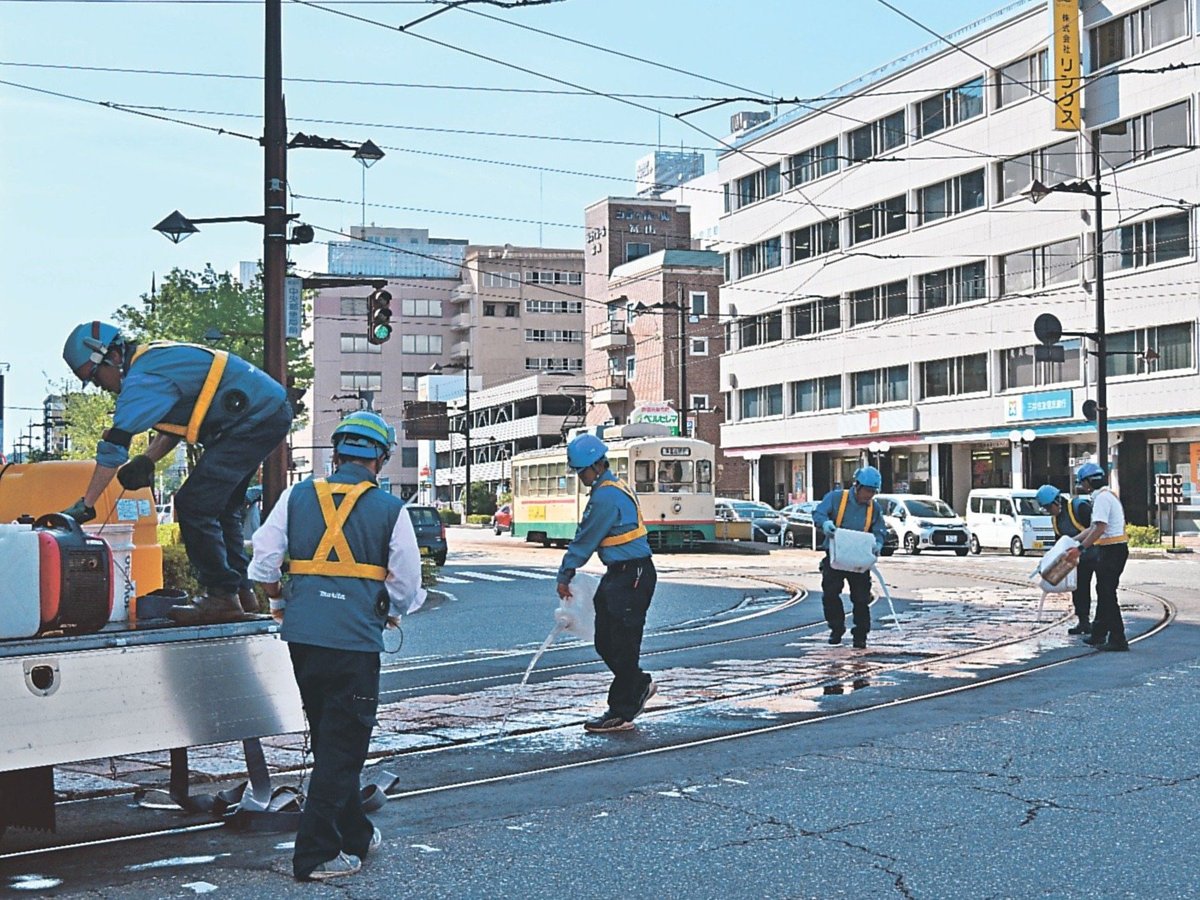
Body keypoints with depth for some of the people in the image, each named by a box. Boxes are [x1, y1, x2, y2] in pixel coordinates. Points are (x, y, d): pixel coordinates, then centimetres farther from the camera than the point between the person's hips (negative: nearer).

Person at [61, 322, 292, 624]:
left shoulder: (143, 378, -16)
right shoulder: (155, 359, 15)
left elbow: (114, 444, -20)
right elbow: (176, 423, 22)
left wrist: (85, 505, -18)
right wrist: (147, 460, 6)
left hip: (257, 419, -11)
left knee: (193, 505, -8)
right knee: (221, 507, 19)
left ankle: (222, 596, -4)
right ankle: (241, 592, 23)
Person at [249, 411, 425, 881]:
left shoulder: (298, 495, 5)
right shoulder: (390, 509, -3)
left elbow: (263, 560, 3)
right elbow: (406, 584, -1)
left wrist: (279, 603, 21)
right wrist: (393, 614, 20)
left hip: (303, 634, 5)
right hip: (355, 640, -4)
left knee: (330, 738, 18)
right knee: (343, 745, 3)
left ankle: (354, 835, 31)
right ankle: (317, 853, 2)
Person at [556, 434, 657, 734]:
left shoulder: (606, 496, -19)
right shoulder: (615, 487, 15)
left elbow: (585, 540, -14)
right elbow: (586, 538, 18)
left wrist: (564, 576, -5)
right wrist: (569, 573, 16)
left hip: (631, 576, -10)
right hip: (619, 574, 10)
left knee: (622, 644, -5)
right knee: (605, 642, 13)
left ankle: (621, 713, 2)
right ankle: (639, 684, 29)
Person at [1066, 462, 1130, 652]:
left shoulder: (1102, 497, -15)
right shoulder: (1107, 495, 19)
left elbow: (1099, 528, -24)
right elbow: (1092, 528, 23)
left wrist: (1081, 548, -23)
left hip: (1111, 549, -11)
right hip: (1113, 549, 11)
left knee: (1107, 594, -8)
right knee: (1103, 593, 16)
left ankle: (1118, 639, -6)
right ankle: (1098, 635, 25)